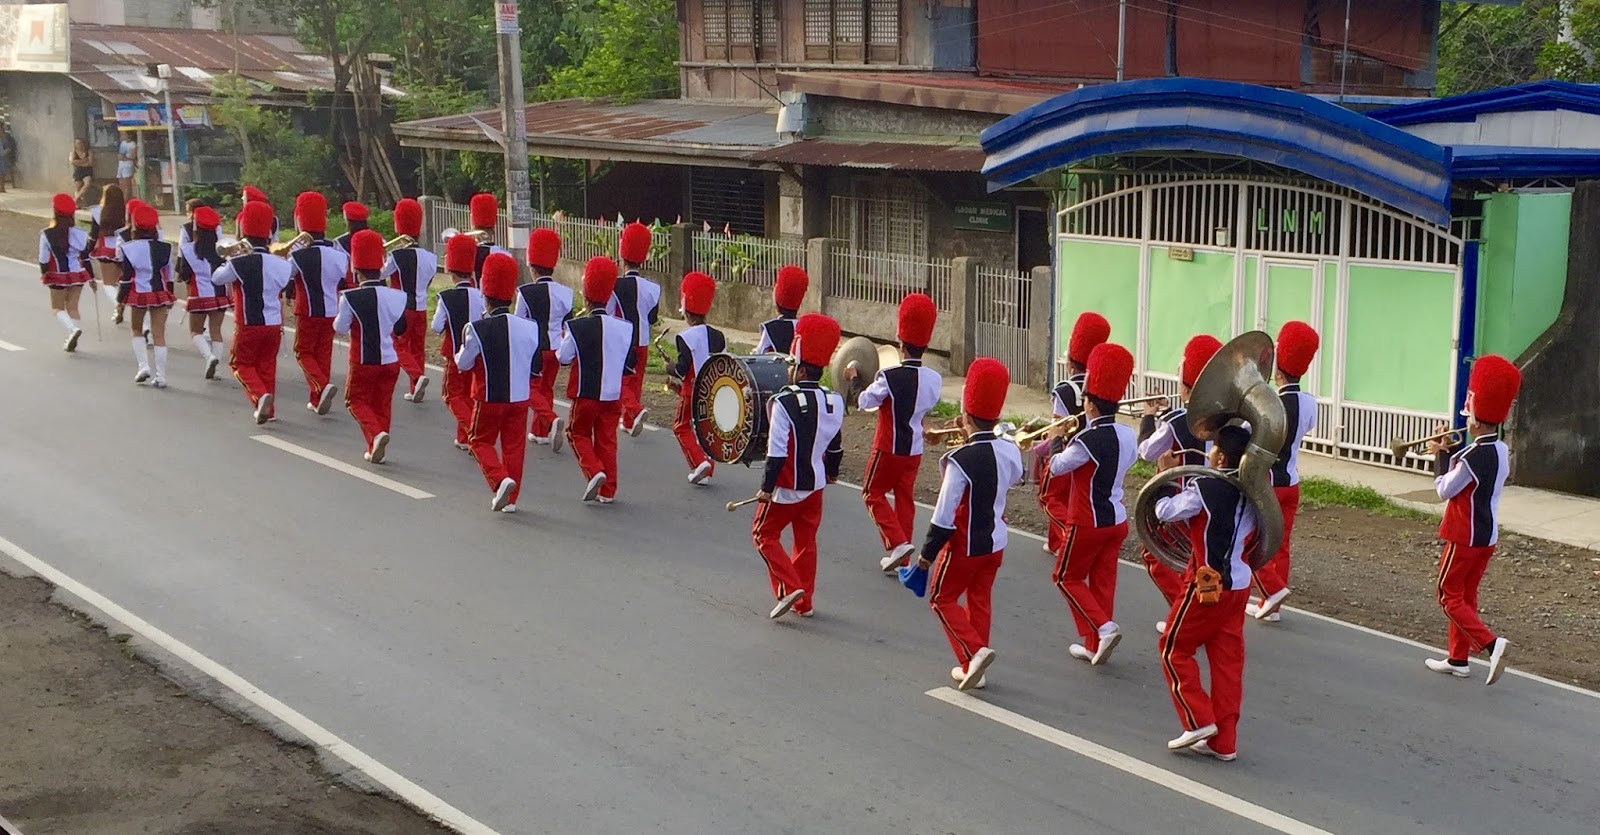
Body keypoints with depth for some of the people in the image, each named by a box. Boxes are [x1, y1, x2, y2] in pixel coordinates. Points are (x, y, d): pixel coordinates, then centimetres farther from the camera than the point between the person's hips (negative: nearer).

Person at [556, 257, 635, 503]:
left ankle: (594, 471, -7)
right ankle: (608, 491, 12)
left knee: (579, 433, 16)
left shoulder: (577, 327, -13)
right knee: (607, 439, 12)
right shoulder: (625, 328, -3)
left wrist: (564, 341, 14)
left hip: (585, 393, -3)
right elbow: (629, 365, 4)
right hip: (613, 393, 3)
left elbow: (563, 357, -3)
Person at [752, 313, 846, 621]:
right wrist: (831, 472, 29)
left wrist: (766, 487, -14)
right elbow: (836, 445, 12)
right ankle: (805, 601, 22)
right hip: (816, 484, 6)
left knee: (765, 534, 10)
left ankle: (789, 587, -3)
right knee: (806, 540, 17)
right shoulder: (834, 402, -1)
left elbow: (777, 451, -22)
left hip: (787, 486, -6)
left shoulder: (783, 403, -21)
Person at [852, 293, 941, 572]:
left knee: (873, 494, 12)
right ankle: (901, 559, 18)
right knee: (905, 499, 15)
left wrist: (853, 379, 9)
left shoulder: (889, 377, -21)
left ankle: (897, 543, -4)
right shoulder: (934, 379, -6)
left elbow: (864, 403, -7)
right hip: (915, 449, 5)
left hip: (888, 447, -5)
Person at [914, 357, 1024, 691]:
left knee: (942, 599, 13)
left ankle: (974, 652, -4)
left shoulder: (960, 460, -26)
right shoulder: (1011, 451, -8)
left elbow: (944, 515, -22)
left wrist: (927, 554, -10)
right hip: (996, 543, 6)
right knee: (980, 601, 19)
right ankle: (972, 669, 25)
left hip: (964, 546, -6)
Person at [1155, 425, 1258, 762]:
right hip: (1239, 585, 7)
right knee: (1227, 659, 10)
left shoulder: (1205, 488, -17)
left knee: (1174, 648, 10)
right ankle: (1224, 741, 12)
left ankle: (1199, 720, 3)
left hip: (1207, 585, -7)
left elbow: (1165, 511, -10)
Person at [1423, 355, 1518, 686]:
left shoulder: (1473, 456, -23)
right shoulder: (1501, 451, 4)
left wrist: (1441, 454, -4)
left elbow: (1444, 490, -14)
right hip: (1488, 536, 9)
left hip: (1465, 537, -8)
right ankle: (1458, 658, 23)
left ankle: (1491, 643, -14)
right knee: (1466, 596, 17)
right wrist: (1449, 454, 5)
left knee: (1450, 597, 1)